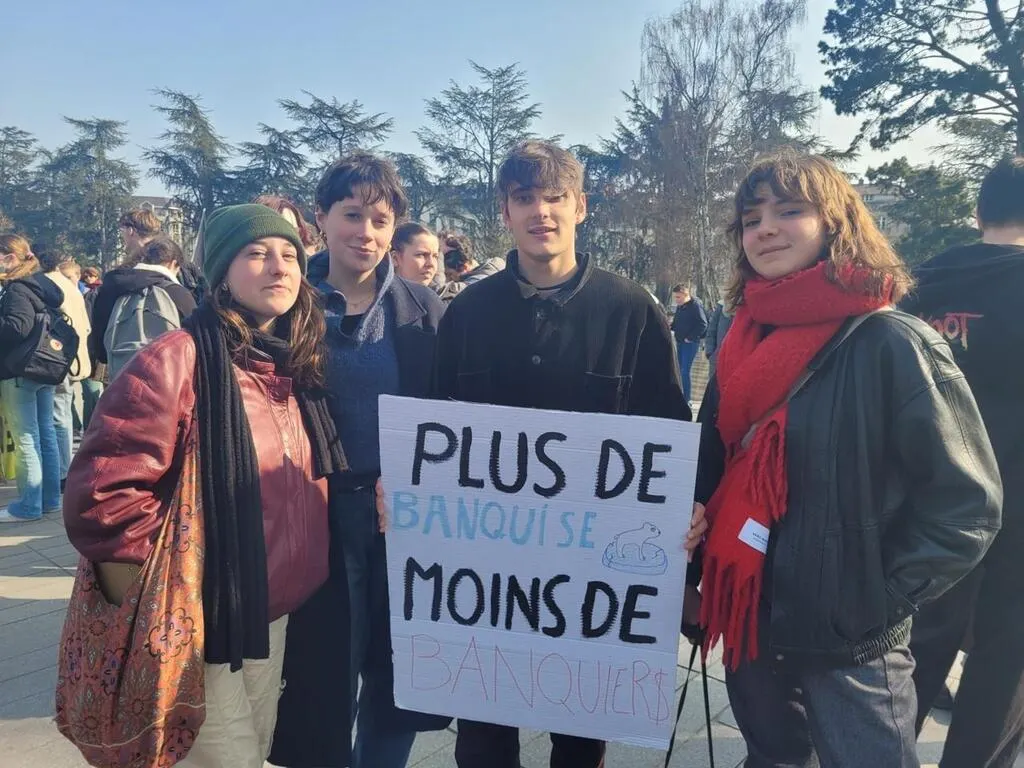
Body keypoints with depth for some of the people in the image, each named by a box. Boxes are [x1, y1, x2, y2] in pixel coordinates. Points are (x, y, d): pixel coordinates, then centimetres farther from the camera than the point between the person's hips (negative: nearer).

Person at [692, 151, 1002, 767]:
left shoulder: (893, 344, -15)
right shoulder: (745, 343, 4)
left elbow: (965, 506, -15)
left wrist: (877, 604, -14)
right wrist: (702, 581, 4)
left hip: (848, 644, -6)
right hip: (750, 628, 6)